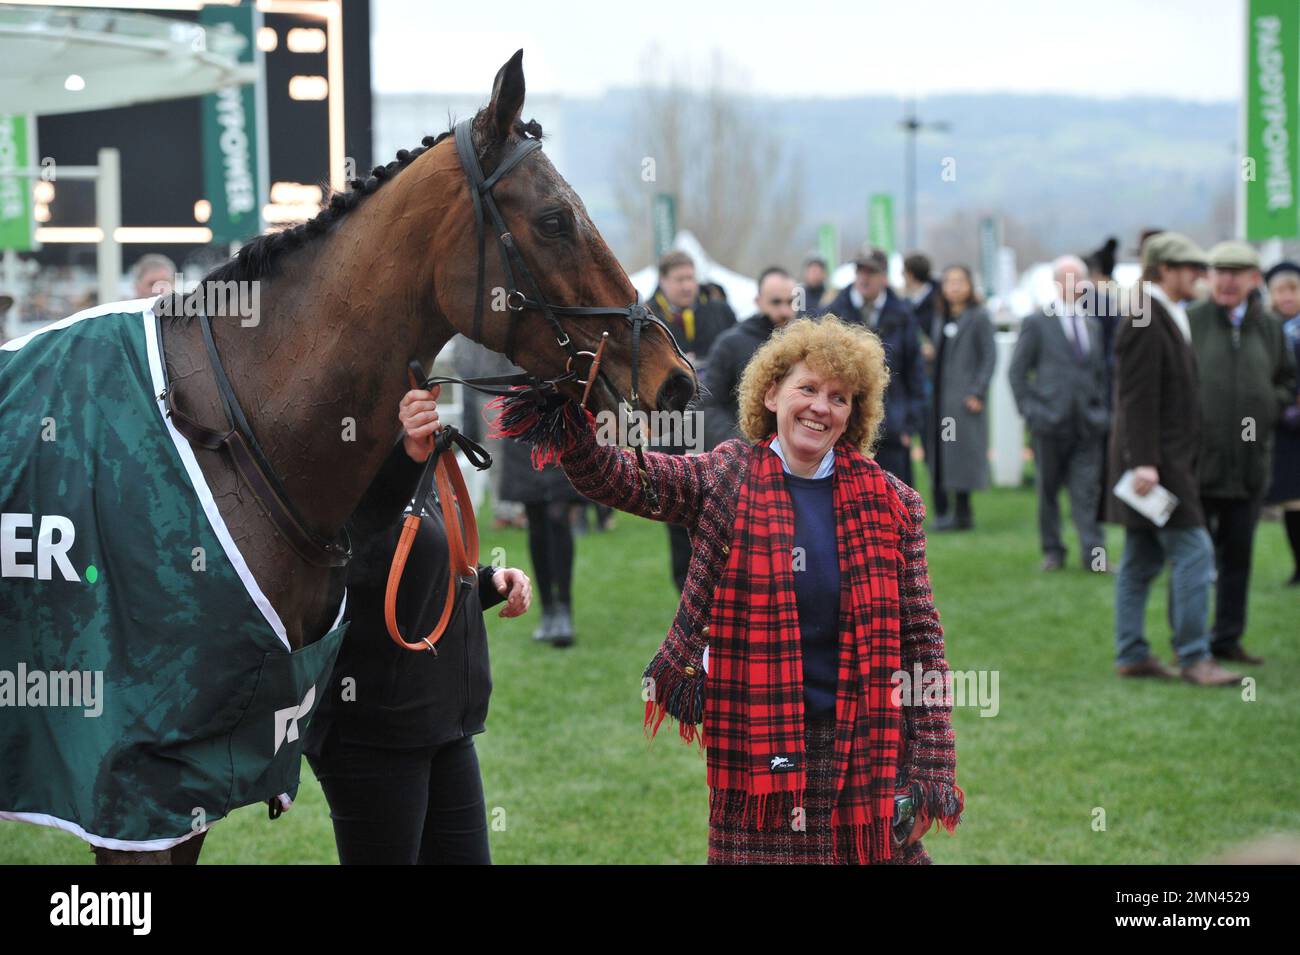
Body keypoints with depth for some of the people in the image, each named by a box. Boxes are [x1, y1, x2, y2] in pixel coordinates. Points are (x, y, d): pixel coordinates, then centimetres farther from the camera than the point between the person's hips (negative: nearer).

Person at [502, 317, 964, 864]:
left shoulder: (889, 504, 3)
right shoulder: (724, 481, 2)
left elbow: (921, 638, 3)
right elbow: (614, 478, -9)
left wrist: (932, 765, -3)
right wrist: (571, 431, -31)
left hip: (867, 749, 1)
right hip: (755, 752, -1)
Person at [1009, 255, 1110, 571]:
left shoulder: (1092, 326, 15)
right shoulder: (1036, 324, 1)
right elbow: (1017, 372, 1)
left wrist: (1101, 411, 10)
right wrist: (1029, 411, -7)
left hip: (1087, 424, 3)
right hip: (1050, 422, -3)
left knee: (1087, 491, -5)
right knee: (1048, 490, 5)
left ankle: (1094, 554, -9)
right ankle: (1052, 552, 15)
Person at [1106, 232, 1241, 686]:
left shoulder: (1167, 319, 17)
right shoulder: (1143, 322, -16)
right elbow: (1138, 399, -20)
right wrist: (1143, 461, -24)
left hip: (1167, 460, 10)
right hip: (1157, 460, -10)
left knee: (1141, 560, 11)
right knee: (1193, 551, -11)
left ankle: (1132, 654, 15)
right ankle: (1194, 657, -9)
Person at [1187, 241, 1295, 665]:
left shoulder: (1270, 328, 9)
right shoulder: (1189, 323, -4)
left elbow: (1287, 382, 18)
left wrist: (1270, 409, 0)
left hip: (1250, 463, 4)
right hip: (1197, 460, -4)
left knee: (1238, 555, 10)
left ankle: (1228, 637, 20)